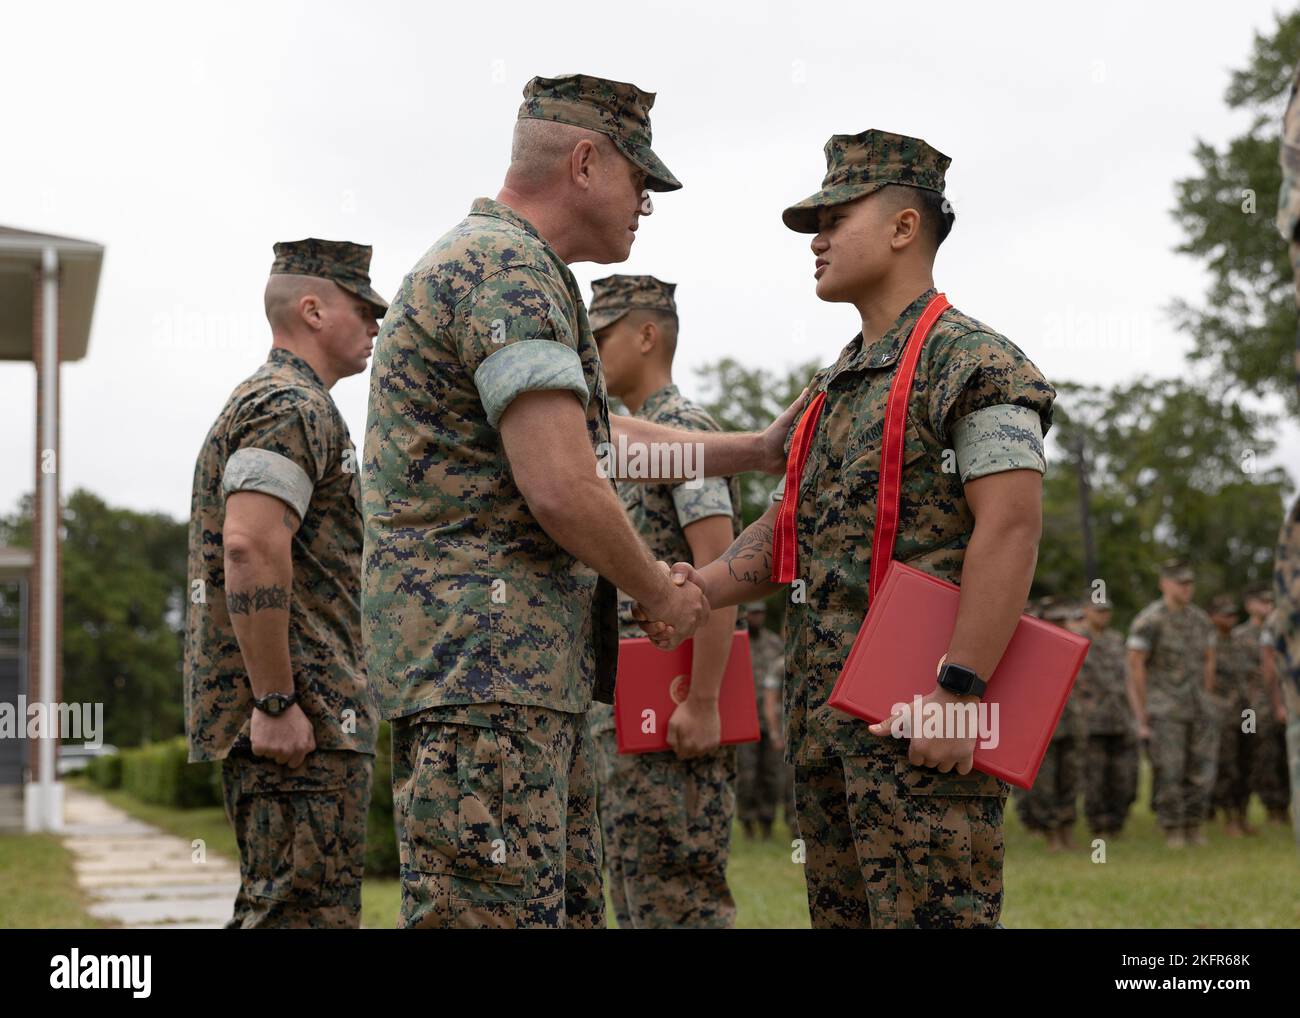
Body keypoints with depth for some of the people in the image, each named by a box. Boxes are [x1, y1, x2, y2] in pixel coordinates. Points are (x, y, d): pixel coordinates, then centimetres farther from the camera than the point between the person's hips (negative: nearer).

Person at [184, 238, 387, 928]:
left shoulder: (258, 403, 25)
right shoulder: (293, 408, -10)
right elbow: (251, 548, -23)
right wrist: (276, 703, -23)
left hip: (295, 713, 11)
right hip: (304, 718, -11)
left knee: (276, 908, 13)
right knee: (310, 913, -12)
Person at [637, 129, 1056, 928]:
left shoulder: (974, 363, -7)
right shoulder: (838, 386, 22)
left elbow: (1011, 529, -16)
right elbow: (790, 527, 19)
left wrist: (958, 690, -22)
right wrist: (704, 587, -1)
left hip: (919, 711, -9)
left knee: (930, 914, -9)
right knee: (840, 912, 12)